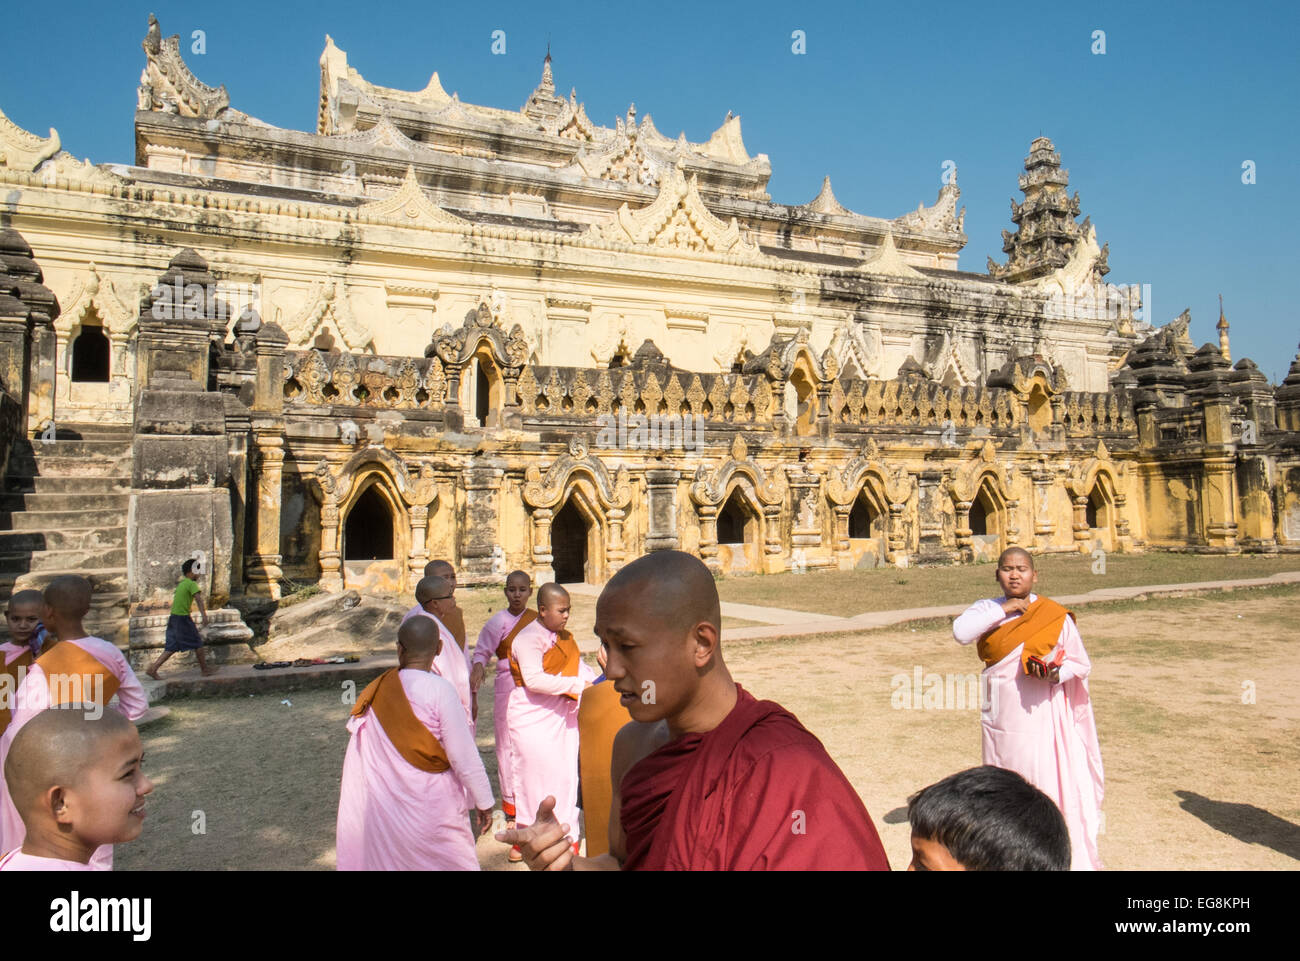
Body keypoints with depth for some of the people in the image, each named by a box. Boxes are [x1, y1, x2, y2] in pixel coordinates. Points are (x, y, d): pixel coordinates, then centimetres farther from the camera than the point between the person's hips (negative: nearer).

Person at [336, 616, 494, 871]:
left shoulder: (377, 691, -5)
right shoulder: (440, 690, -20)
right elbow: (463, 754, -17)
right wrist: (483, 802, -6)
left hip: (383, 805, 5)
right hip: (433, 804, -4)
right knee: (455, 859, 13)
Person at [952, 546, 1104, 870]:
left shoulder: (1055, 616, -4)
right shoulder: (987, 610, 3)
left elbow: (1082, 663, 2)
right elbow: (961, 633, -17)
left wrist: (1057, 674, -18)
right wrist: (1003, 610, -17)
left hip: (1042, 715, -3)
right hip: (1001, 718, 3)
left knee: (1048, 785, -6)